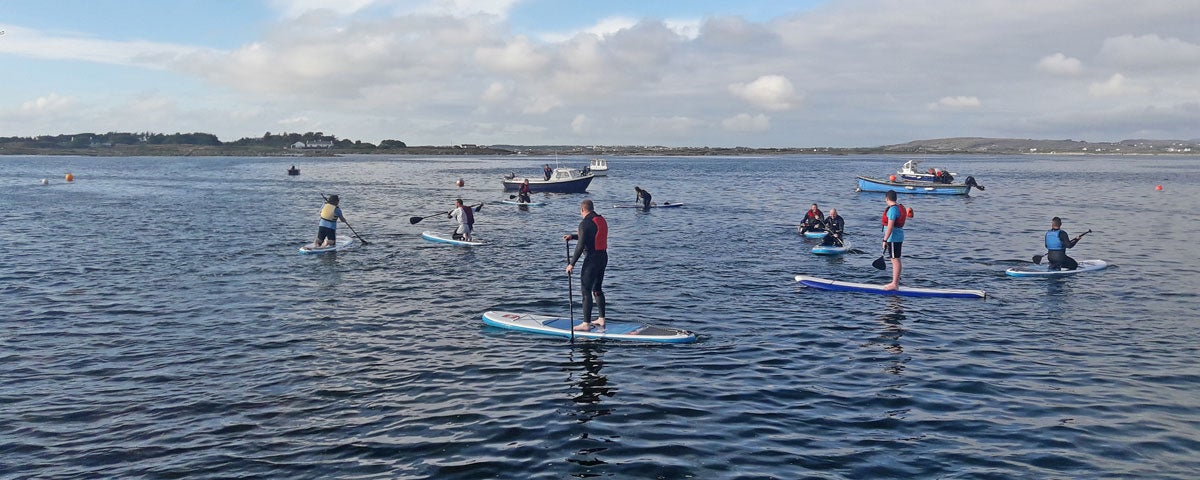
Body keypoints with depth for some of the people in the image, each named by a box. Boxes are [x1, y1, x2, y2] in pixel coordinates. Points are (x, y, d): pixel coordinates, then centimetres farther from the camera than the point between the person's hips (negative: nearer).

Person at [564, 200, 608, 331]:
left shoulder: (585, 223, -15)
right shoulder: (602, 220, 12)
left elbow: (581, 245, -19)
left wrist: (572, 264, -13)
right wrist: (572, 236, 27)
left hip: (592, 259, -9)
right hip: (603, 256, 9)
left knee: (586, 291, -4)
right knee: (597, 289, 20)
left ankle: (586, 323, -5)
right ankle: (601, 319, 25)